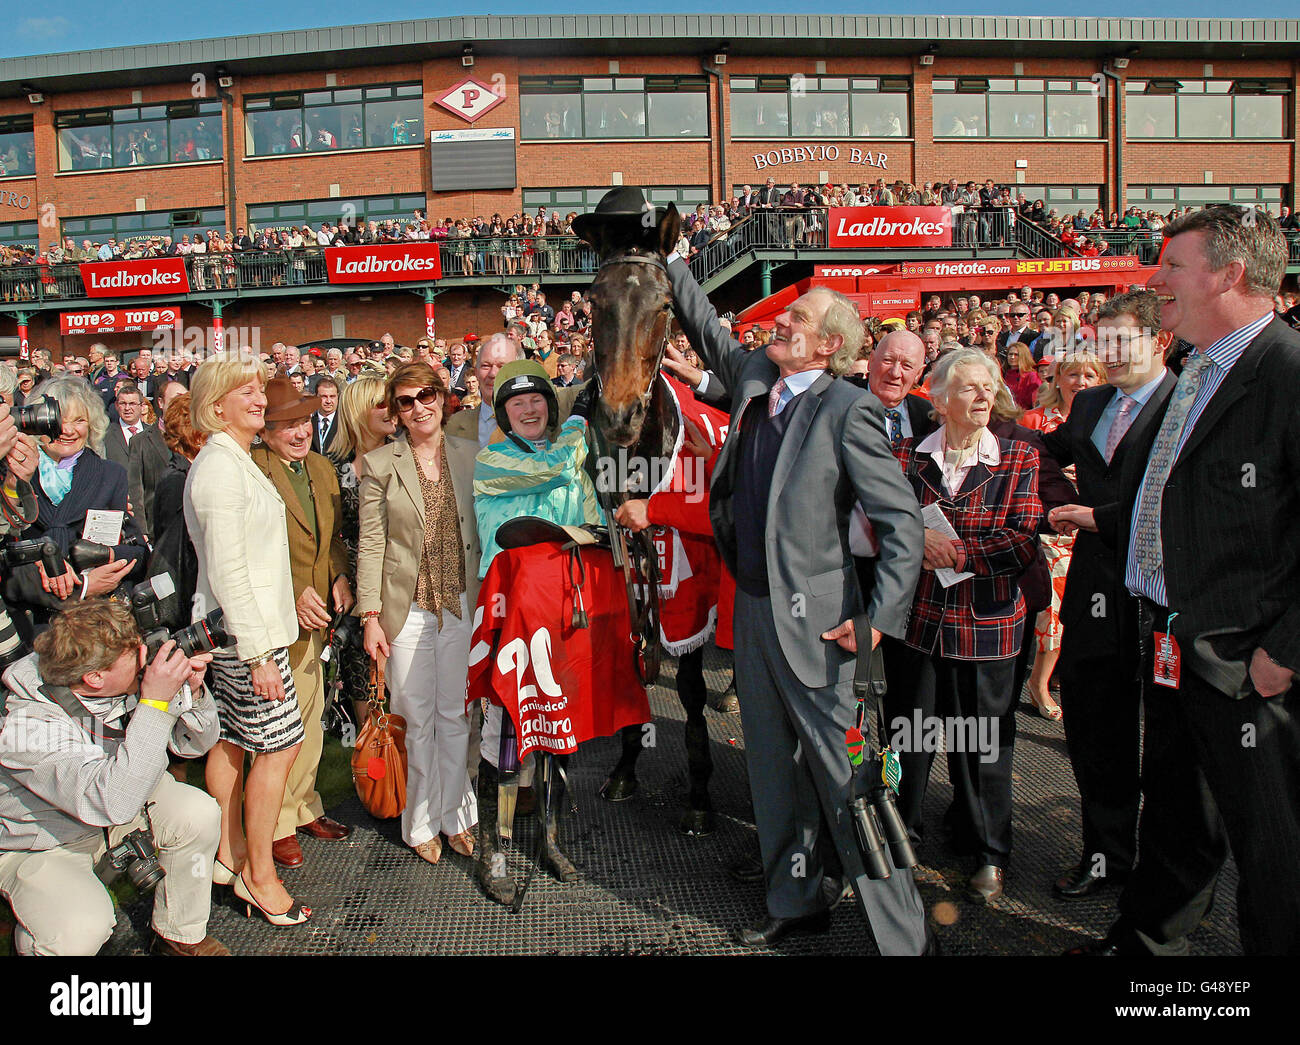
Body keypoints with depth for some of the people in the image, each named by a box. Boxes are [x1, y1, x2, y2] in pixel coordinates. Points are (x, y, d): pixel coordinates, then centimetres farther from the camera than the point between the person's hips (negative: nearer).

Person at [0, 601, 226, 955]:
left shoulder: (129, 686, -19)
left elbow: (195, 743, -4)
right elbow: (115, 803, -46)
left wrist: (191, 692, -26)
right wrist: (155, 703, -46)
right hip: (39, 844, -5)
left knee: (198, 812, -19)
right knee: (84, 927, -30)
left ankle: (180, 933, 4)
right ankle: (31, 938, 8)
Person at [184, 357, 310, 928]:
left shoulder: (233, 462, 13)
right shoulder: (221, 467, -18)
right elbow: (227, 572, -22)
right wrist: (259, 654, -21)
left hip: (234, 627, 10)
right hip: (246, 629, -10)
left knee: (231, 740, 17)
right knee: (279, 744, -3)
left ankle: (230, 854, 30)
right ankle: (258, 875, 9)